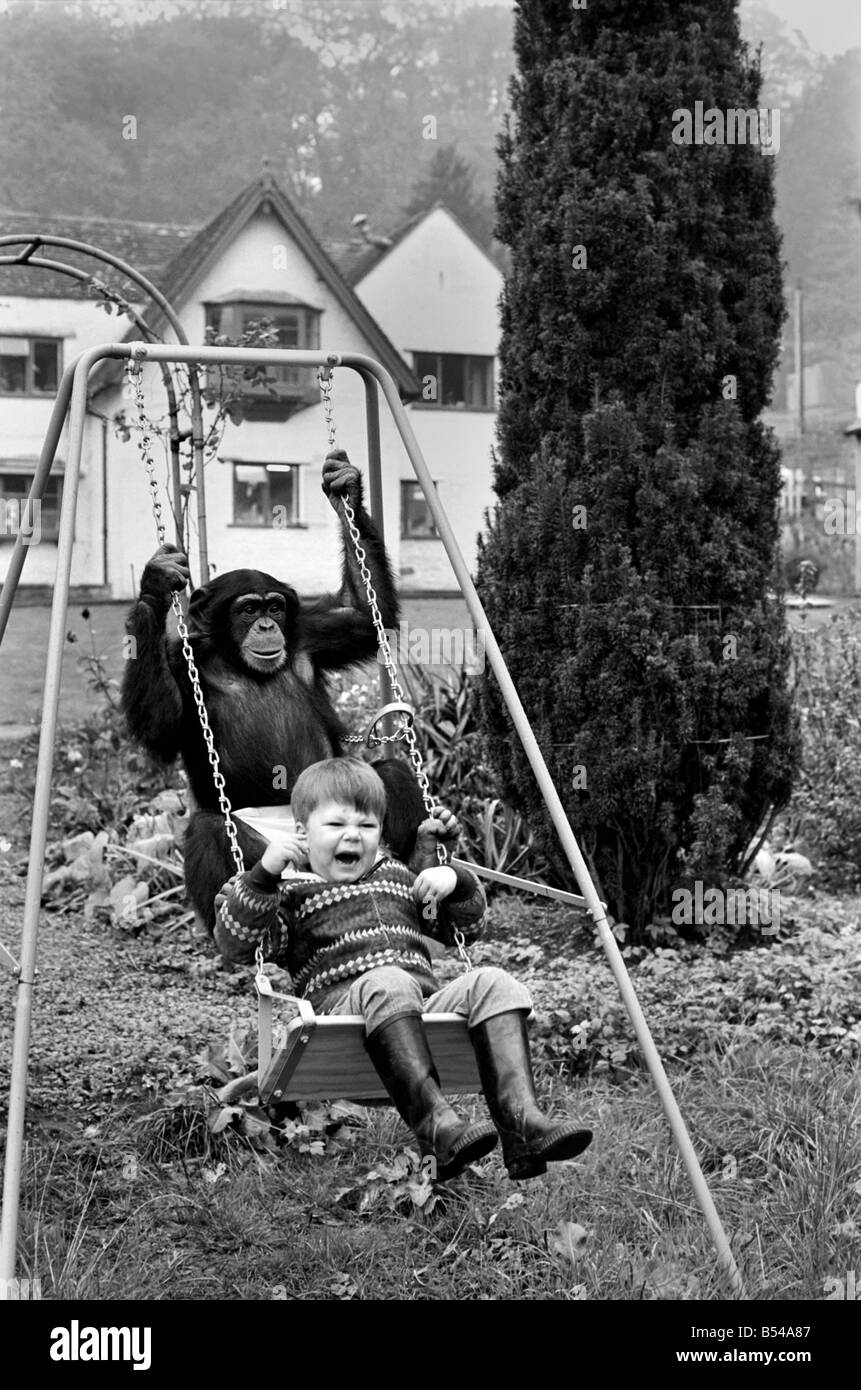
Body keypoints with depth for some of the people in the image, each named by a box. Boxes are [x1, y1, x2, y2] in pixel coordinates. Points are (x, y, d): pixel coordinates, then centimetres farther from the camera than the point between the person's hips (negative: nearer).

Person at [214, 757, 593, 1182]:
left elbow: (464, 927, 37)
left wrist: (455, 881, 15)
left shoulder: (396, 877, 32)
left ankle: (522, 1123, -39)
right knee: (386, 983, -39)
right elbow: (234, 944, 1)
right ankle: (436, 1126, -54)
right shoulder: (292, 894, 16)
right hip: (345, 1005, -5)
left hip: (426, 1008, 5)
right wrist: (263, 874, -11)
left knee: (491, 983, -22)